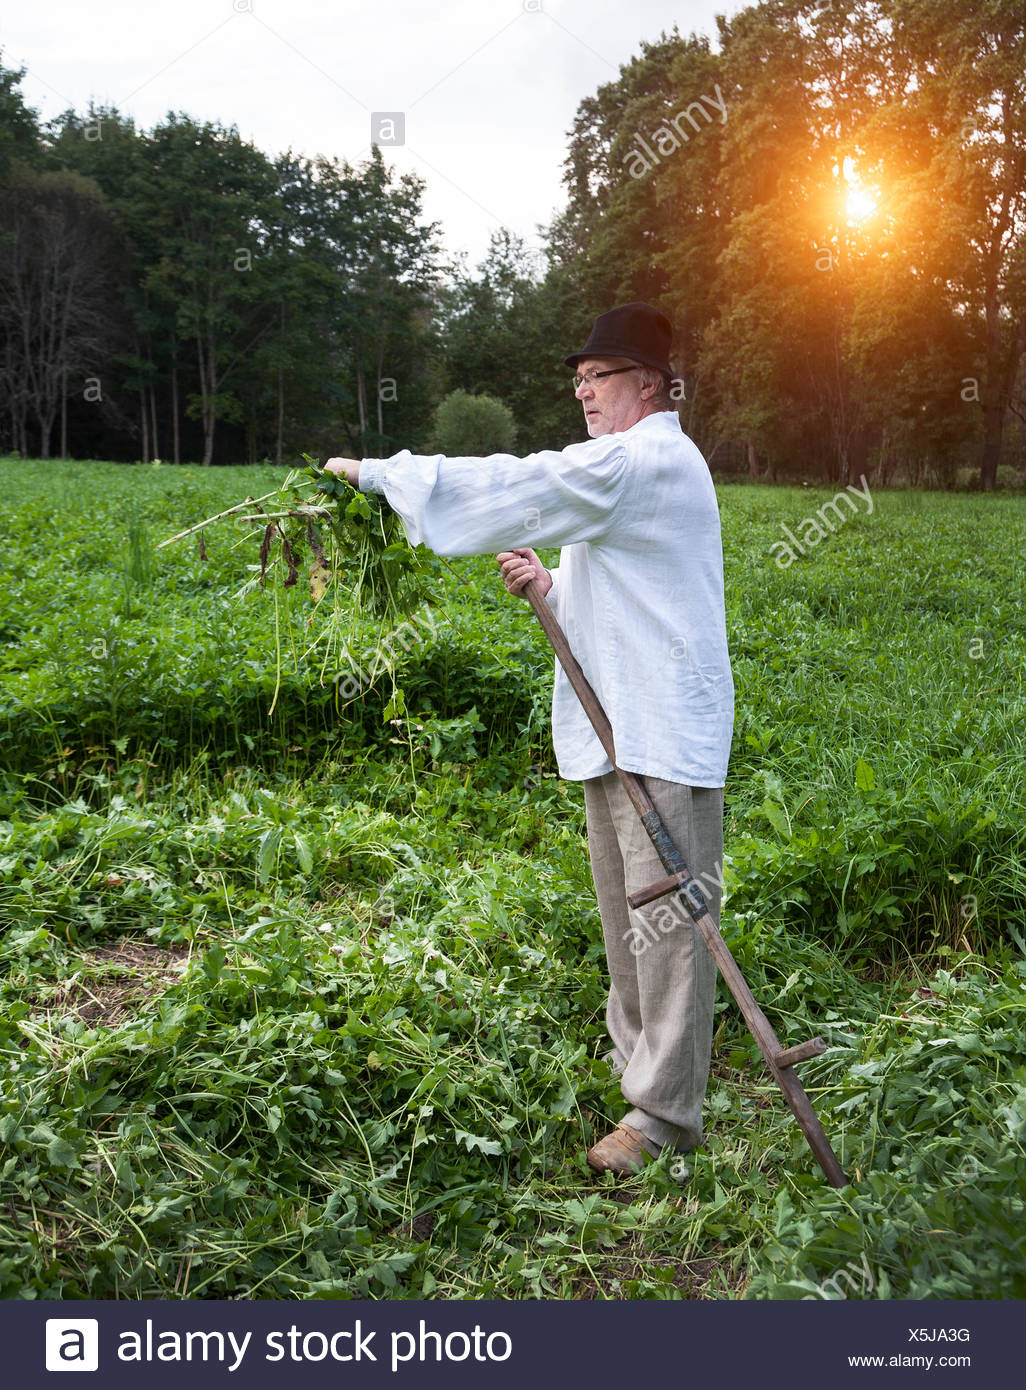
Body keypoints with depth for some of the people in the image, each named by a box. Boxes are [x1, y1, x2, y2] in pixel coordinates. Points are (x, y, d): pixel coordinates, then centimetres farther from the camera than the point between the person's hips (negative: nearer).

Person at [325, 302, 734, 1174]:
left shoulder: (638, 461, -12)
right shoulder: (643, 467, 22)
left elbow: (506, 491, -19)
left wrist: (377, 473, -10)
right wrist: (549, 586, 7)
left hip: (663, 738, -11)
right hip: (617, 733, 11)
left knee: (666, 919, -5)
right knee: (625, 917, 17)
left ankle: (666, 1114, 4)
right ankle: (638, 1073, 31)